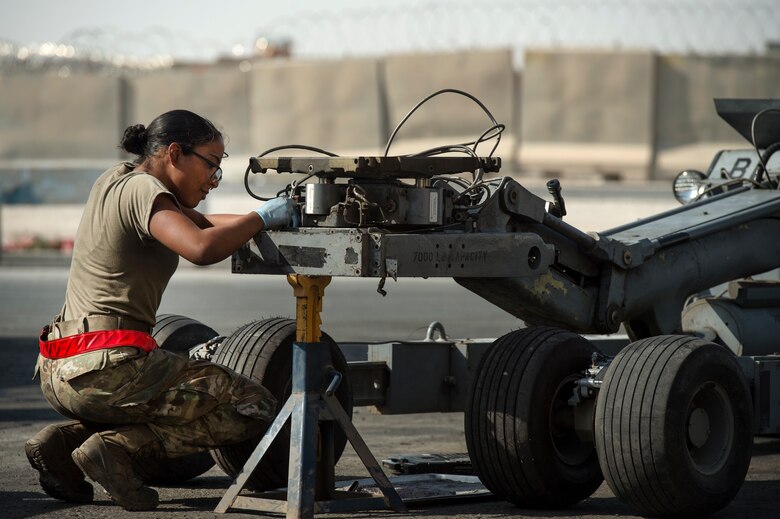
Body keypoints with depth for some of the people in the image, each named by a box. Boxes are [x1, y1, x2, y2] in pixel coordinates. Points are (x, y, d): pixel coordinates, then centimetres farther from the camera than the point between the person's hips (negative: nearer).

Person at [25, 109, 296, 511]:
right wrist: (262, 218, -10)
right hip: (106, 368, -9)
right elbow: (202, 248, -26)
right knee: (255, 407, 2)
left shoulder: (115, 179, 18)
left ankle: (64, 440, 11)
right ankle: (116, 447, -11)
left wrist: (279, 218, 11)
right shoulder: (143, 189, -10)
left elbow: (201, 225, 25)